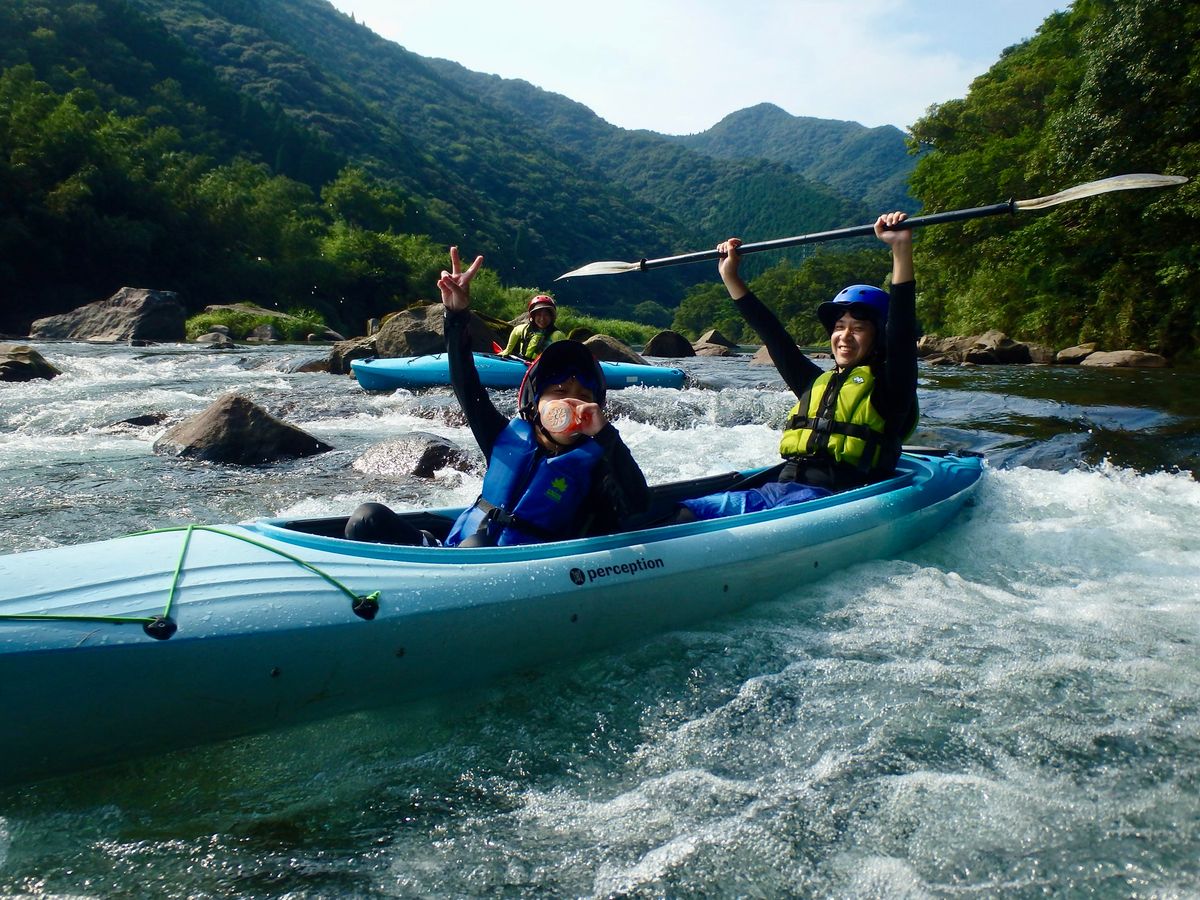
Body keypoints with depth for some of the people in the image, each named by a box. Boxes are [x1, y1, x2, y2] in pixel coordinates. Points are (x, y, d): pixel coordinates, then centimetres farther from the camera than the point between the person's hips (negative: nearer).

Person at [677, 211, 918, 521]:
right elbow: (772, 332, 27)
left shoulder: (888, 387, 7)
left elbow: (902, 327, -8)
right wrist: (729, 275, 29)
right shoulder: (816, 383, 24)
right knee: (683, 513, -20)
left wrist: (901, 248, -17)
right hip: (782, 489, 6)